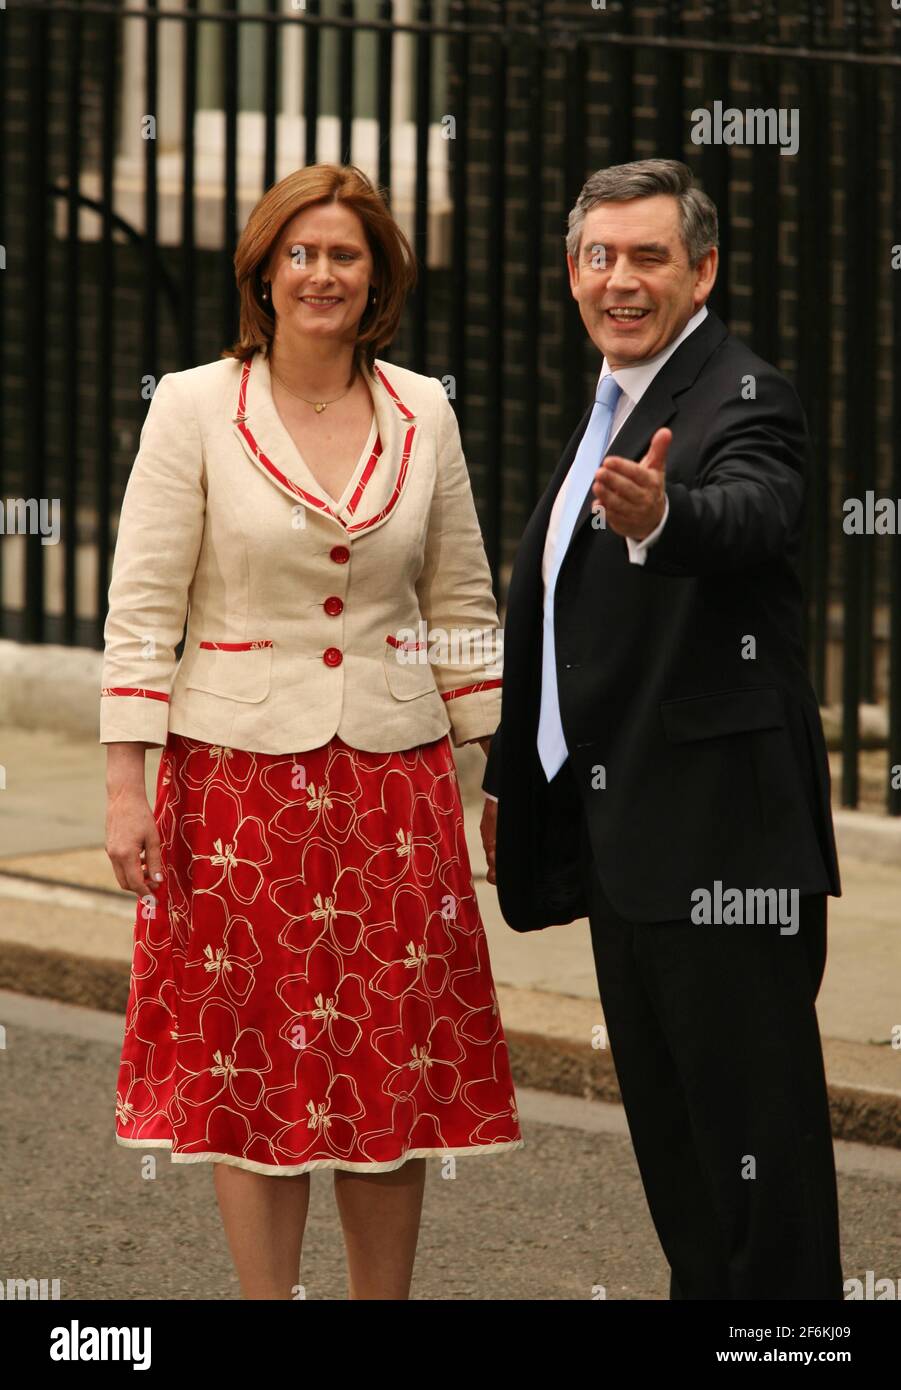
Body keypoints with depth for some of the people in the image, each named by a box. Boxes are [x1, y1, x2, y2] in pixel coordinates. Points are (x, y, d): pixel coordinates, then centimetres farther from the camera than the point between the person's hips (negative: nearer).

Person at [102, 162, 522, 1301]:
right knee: (254, 1059, 0)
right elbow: (141, 607, -4)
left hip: (393, 774, 3)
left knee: (395, 1061, 3)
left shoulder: (423, 415, 6)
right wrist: (127, 785, -9)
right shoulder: (193, 407, -2)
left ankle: (384, 1305, 13)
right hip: (241, 772, -2)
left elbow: (461, 604, 13)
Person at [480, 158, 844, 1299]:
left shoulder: (742, 398, -12)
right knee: (669, 1130, 16)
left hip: (721, 837, -10)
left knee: (754, 1115, -7)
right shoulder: (612, 411, 16)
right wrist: (509, 780, 26)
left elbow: (754, 514, -36)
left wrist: (658, 513, -57)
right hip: (626, 840, 10)